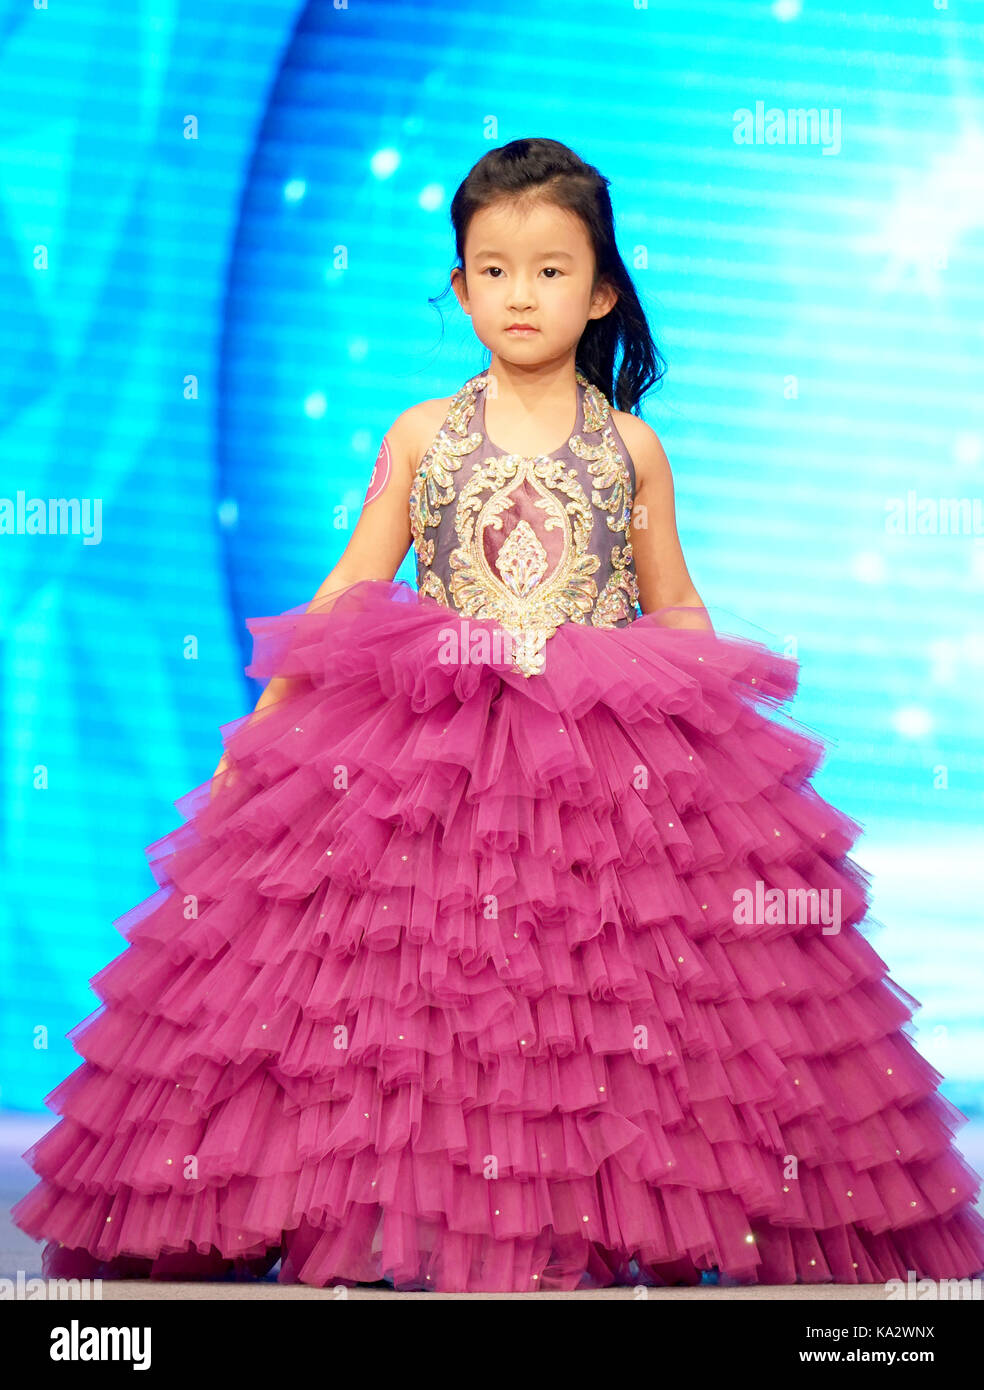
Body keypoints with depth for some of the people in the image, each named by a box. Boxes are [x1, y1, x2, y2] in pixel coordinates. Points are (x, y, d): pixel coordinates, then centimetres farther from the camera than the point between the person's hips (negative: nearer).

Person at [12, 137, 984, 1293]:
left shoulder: (631, 447, 8)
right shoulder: (422, 435, 7)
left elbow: (679, 616, 14)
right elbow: (347, 593, 7)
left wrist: (731, 739, 9)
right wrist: (257, 731, 4)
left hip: (612, 756, 0)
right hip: (428, 757, 0)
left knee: (608, 1009, -4)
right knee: (421, 1008, -4)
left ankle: (623, 1237, 12)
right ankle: (407, 1237, 11)